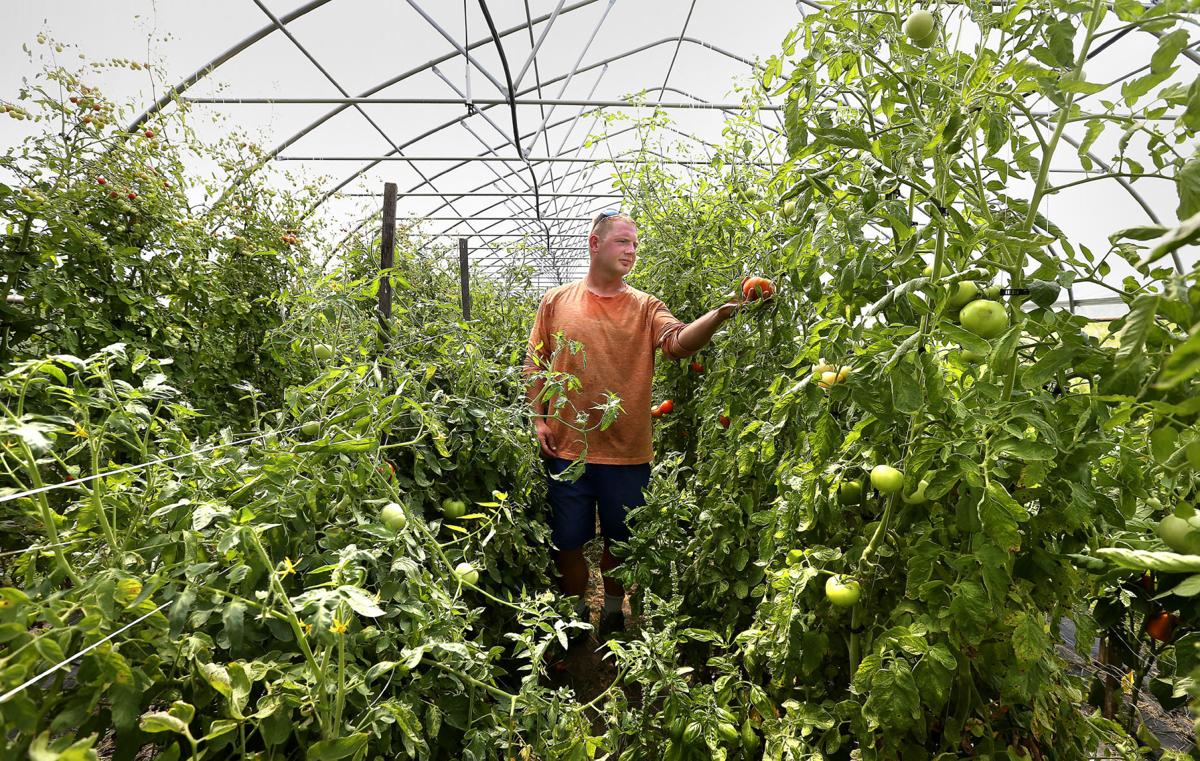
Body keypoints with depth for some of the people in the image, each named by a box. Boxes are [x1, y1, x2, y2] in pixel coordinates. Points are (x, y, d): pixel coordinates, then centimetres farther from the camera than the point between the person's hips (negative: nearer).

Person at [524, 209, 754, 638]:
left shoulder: (645, 307, 2)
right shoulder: (556, 302, 4)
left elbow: (679, 342, -17)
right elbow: (536, 364, 7)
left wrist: (718, 316, -35)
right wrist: (538, 418, -1)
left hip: (627, 450, 0)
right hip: (567, 447, 0)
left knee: (620, 540, 15)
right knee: (568, 540, 12)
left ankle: (613, 612, 39)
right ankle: (575, 615, 35)